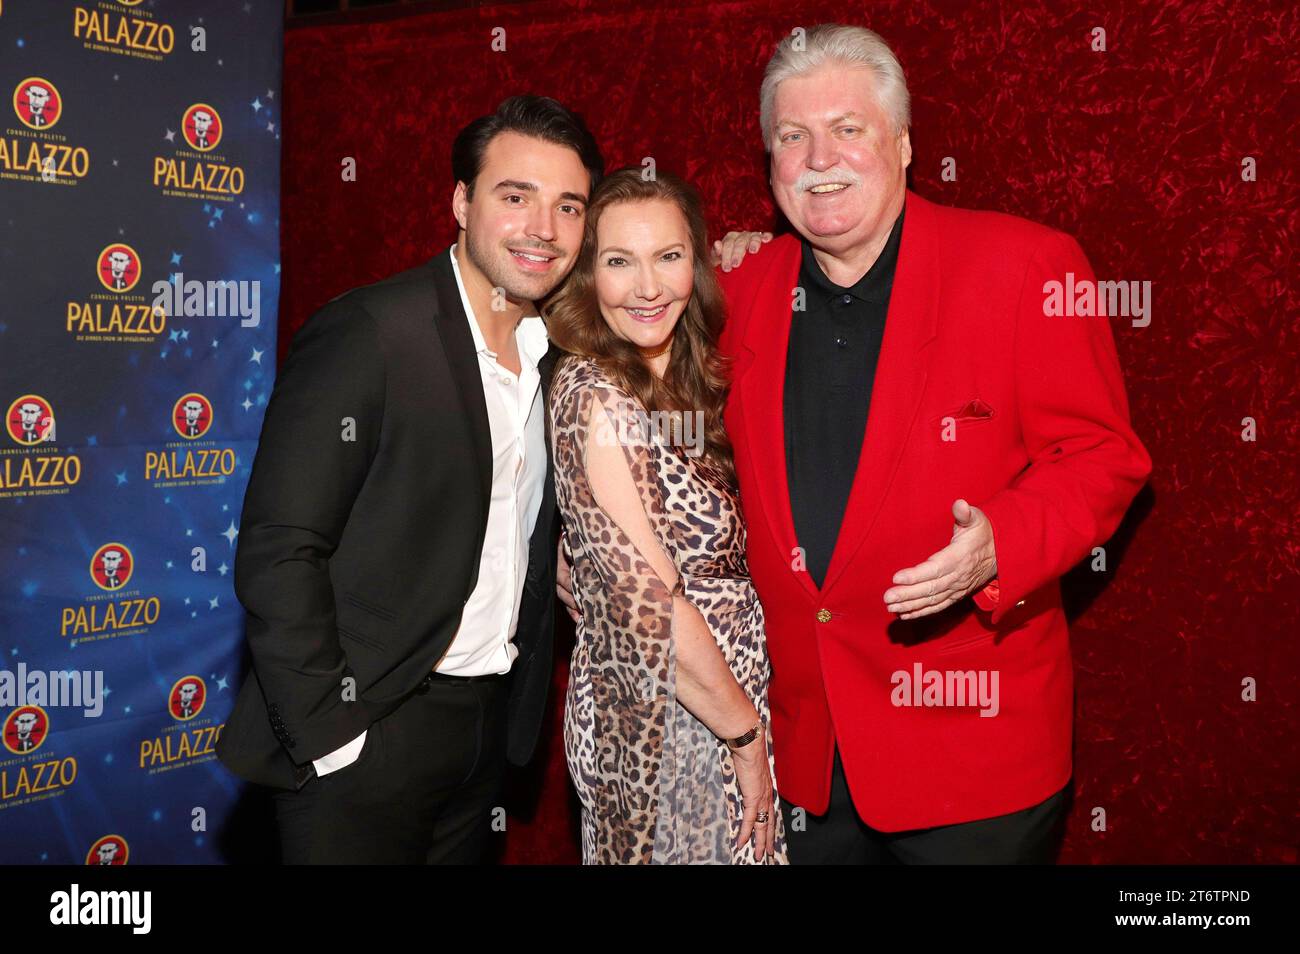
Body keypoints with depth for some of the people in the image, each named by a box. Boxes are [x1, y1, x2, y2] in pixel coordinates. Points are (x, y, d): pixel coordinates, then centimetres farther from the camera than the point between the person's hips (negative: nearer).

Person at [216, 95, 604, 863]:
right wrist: (330, 731, -18)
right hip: (366, 734, -6)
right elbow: (278, 553, -17)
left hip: (493, 728, 7)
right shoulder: (364, 335, -15)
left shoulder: (553, 352, 7)